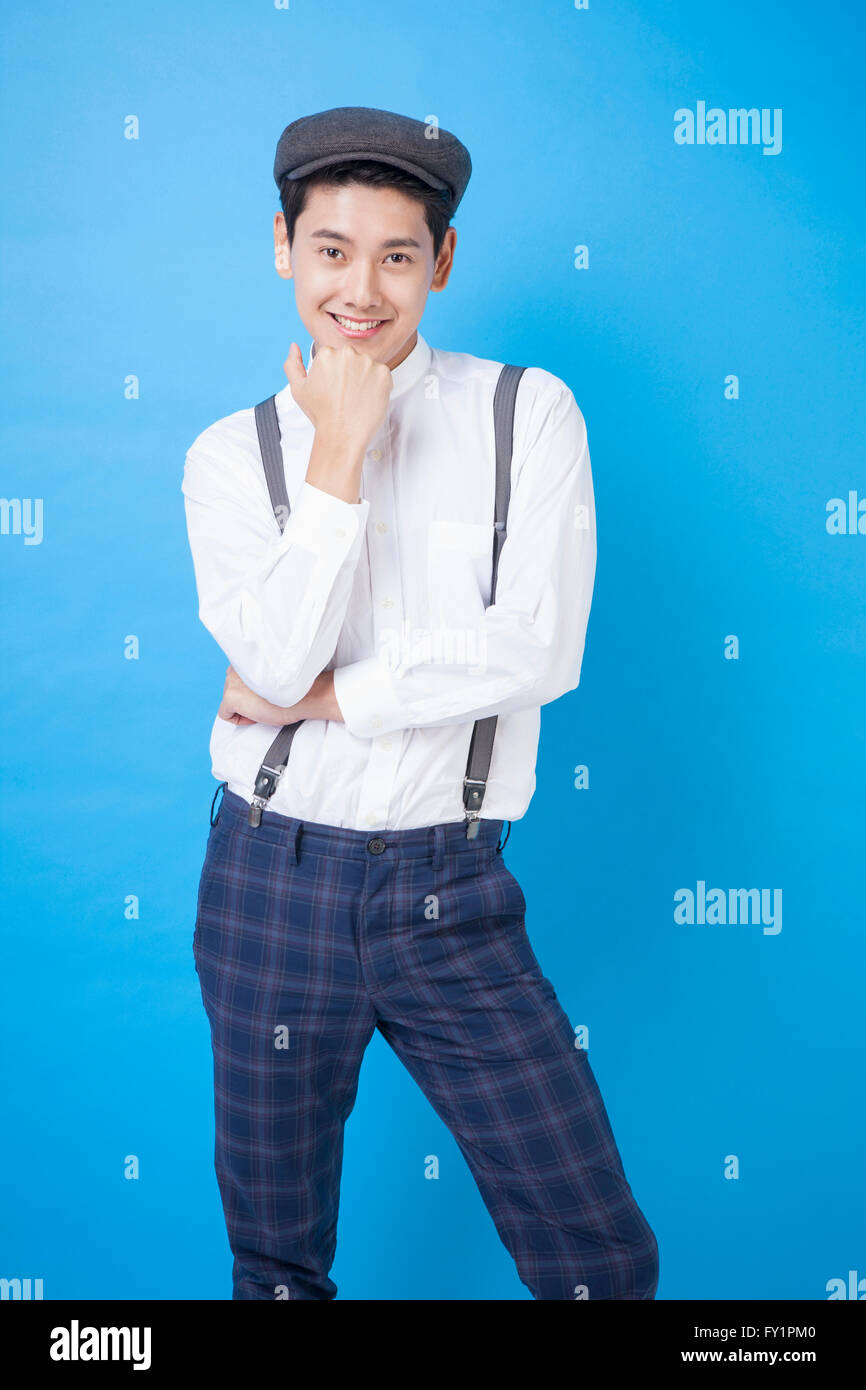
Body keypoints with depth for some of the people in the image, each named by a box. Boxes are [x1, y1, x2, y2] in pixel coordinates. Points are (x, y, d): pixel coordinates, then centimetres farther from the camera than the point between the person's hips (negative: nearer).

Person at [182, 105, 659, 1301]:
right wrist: (339, 455, -14)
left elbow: (541, 651, -14)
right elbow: (277, 663, -13)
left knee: (601, 1254, 5)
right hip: (273, 882, 1)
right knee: (276, 1252, 17)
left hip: (451, 895, -1)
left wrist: (323, 696, -10)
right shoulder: (231, 454, 2)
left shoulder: (529, 414, -2)